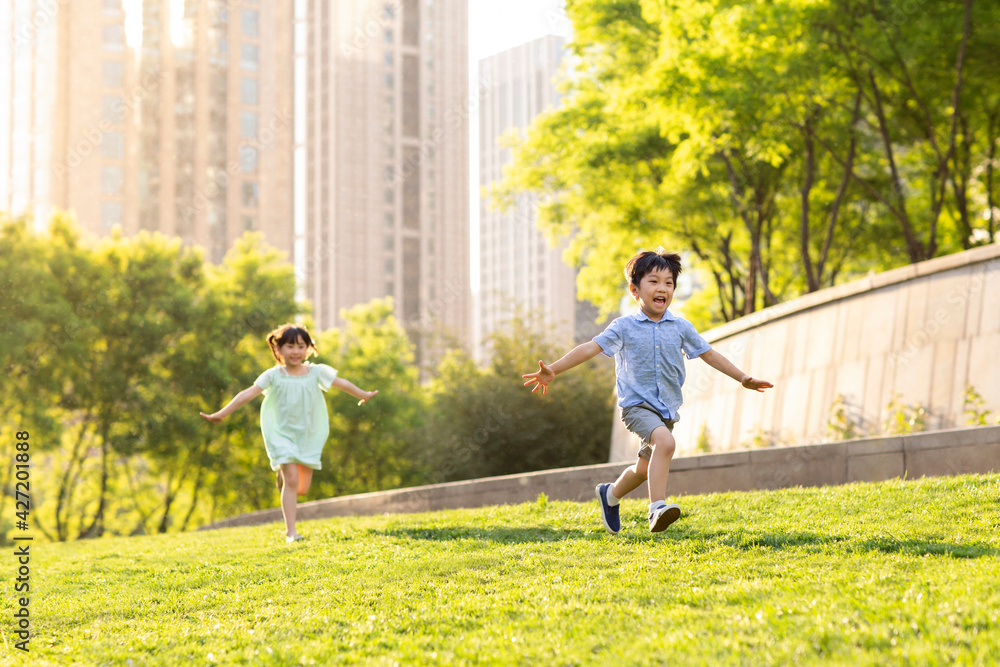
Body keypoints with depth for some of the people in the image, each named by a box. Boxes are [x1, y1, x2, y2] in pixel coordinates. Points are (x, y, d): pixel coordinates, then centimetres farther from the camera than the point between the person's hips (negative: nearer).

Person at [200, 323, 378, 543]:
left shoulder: (316, 372, -1)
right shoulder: (273, 376, -8)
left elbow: (341, 383, 11)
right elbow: (248, 394, -11)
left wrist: (363, 395, 23)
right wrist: (221, 414, -16)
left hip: (309, 435, 3)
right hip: (282, 434, -3)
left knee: (302, 488, 4)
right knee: (292, 480, -17)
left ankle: (284, 473, 39)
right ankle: (290, 531, -11)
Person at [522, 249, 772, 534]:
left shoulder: (681, 327, 6)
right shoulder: (624, 327, -3)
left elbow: (708, 354, 14)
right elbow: (591, 348, -8)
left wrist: (742, 378, 15)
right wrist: (553, 370, -18)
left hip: (667, 408, 5)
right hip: (637, 405, -5)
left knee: (645, 468, 14)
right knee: (665, 441, -32)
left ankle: (610, 494, 44)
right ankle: (657, 508, -34)